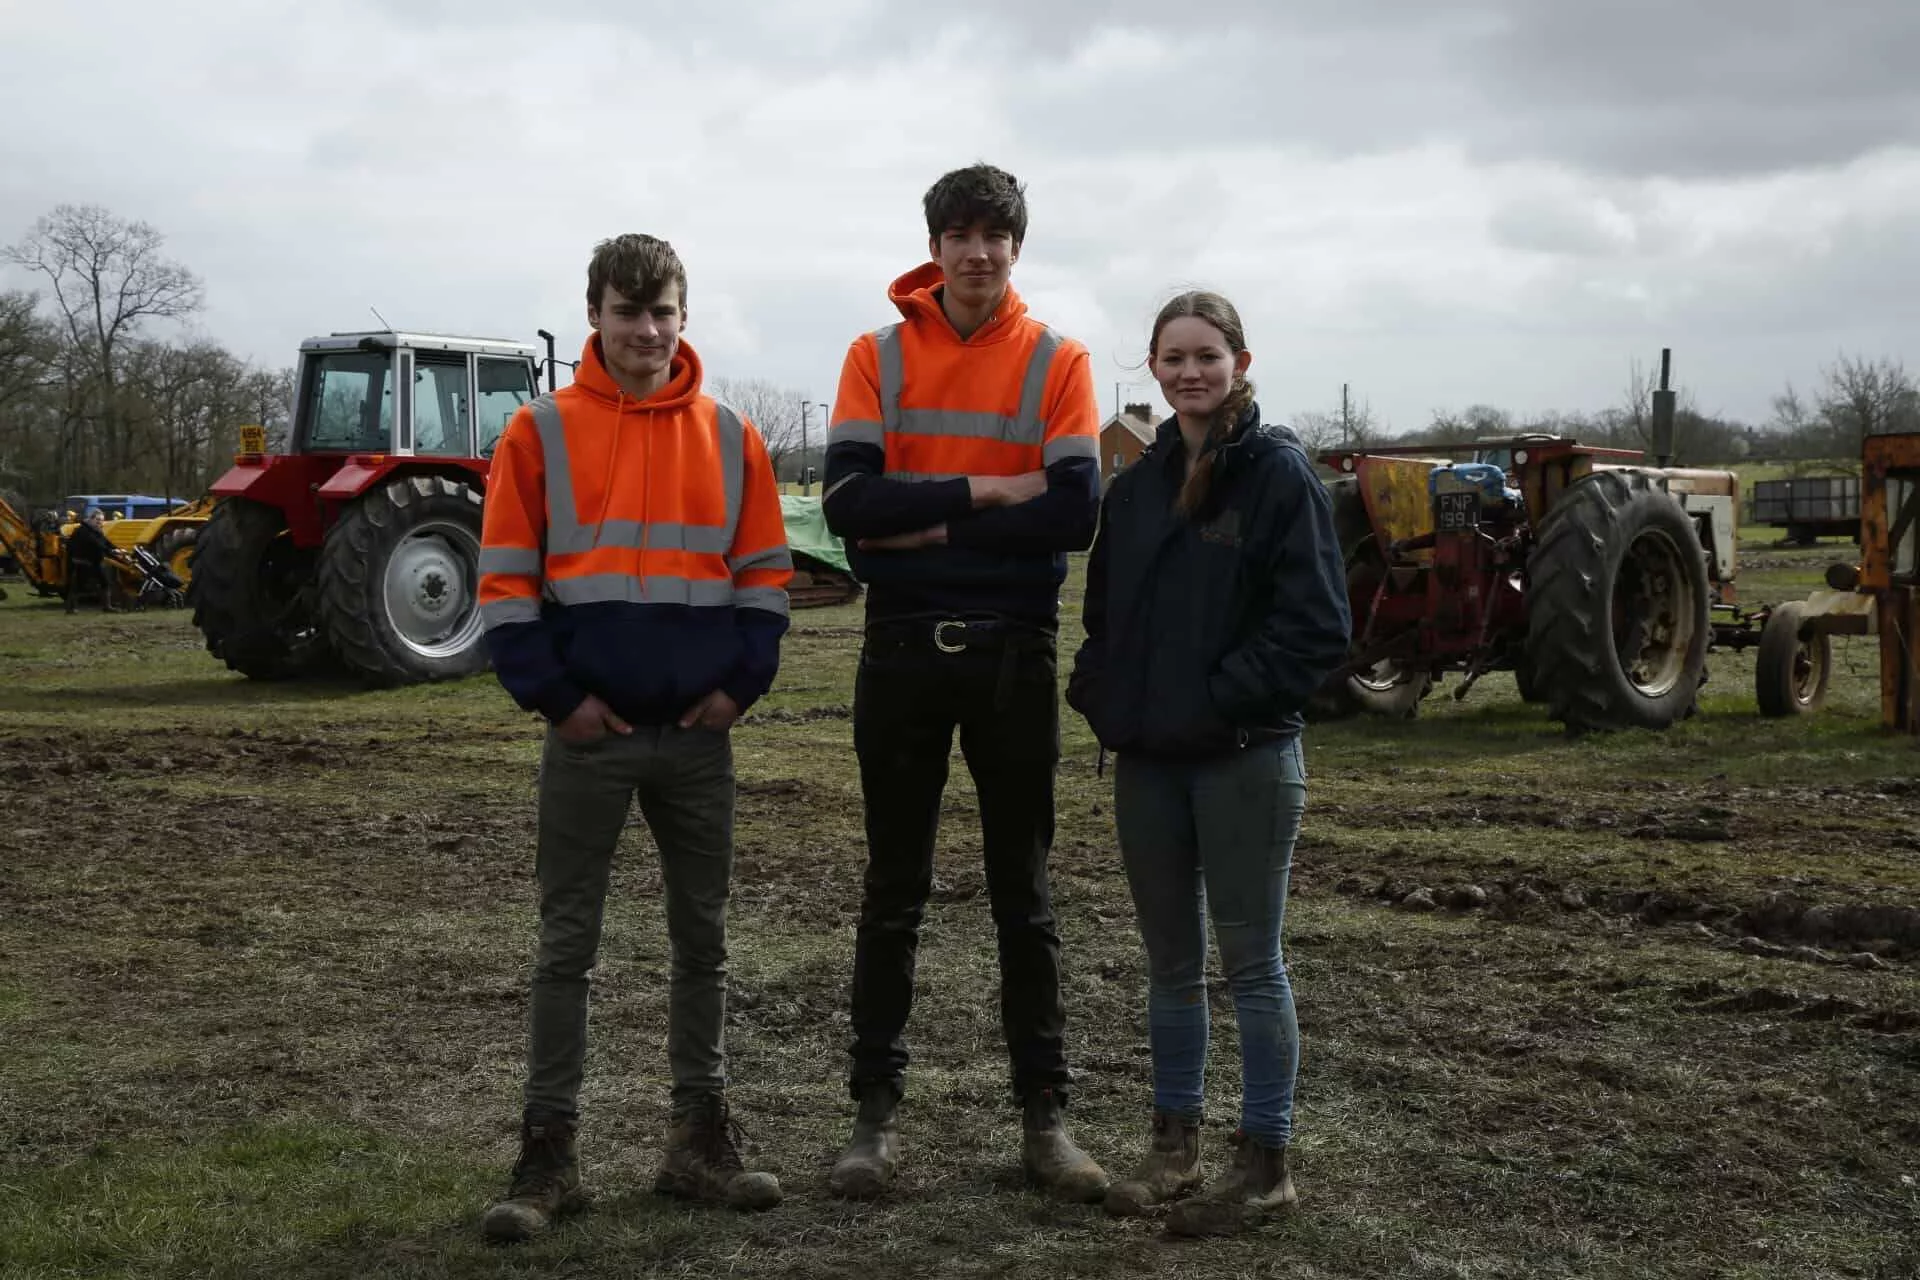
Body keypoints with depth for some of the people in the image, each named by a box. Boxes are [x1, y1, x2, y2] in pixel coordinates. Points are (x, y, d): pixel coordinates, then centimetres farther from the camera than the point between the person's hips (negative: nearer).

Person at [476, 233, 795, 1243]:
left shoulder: (730, 439, 6)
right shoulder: (541, 433, -1)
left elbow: (765, 573, 8)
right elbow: (505, 583, -3)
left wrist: (742, 682, -3)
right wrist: (554, 696, -10)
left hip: (700, 732, 3)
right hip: (590, 733, -2)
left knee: (703, 936, 10)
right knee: (566, 943, 2)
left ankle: (701, 1138, 21)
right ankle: (548, 1154, 9)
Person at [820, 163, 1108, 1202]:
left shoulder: (1057, 363, 0)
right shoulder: (878, 357, 2)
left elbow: (1073, 512, -13)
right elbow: (848, 501, -11)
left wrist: (927, 527, -12)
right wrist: (984, 493, -15)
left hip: (1014, 653, 0)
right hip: (903, 649, 1)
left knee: (1023, 892, 9)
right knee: (893, 892, 8)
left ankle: (1045, 1113, 17)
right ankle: (876, 1110, 17)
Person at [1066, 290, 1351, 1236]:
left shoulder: (1279, 473, -7)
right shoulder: (1137, 484, 11)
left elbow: (1317, 624, -13)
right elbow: (1104, 611, 18)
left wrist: (1223, 699, -17)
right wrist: (1100, 692, 1)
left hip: (1245, 757, -6)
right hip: (1147, 759, 6)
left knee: (1250, 962, 2)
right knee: (1170, 963, 14)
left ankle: (1265, 1165, 12)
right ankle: (1174, 1141, 25)